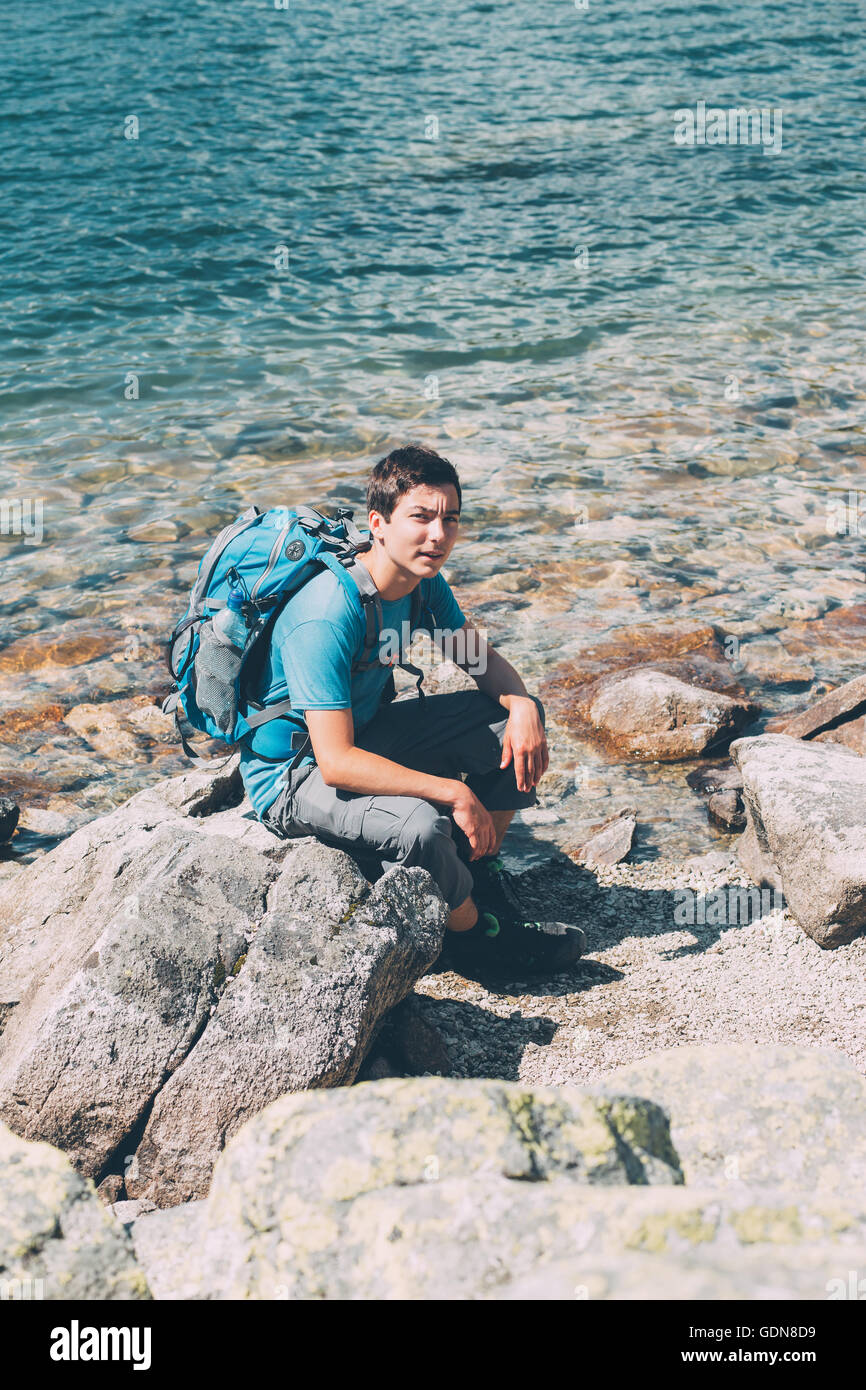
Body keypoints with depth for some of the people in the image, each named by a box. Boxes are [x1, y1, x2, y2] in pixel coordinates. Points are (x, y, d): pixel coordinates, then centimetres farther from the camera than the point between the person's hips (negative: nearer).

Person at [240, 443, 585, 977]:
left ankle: (480, 867, 14)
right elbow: (336, 763, -35)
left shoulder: (425, 584, -6)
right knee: (421, 825, -35)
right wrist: (454, 793, -34)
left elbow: (483, 659, 7)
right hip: (294, 774, -8)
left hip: (364, 735, 8)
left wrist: (521, 707, -16)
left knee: (516, 717, -1)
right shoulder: (324, 618, -32)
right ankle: (473, 933, -3)